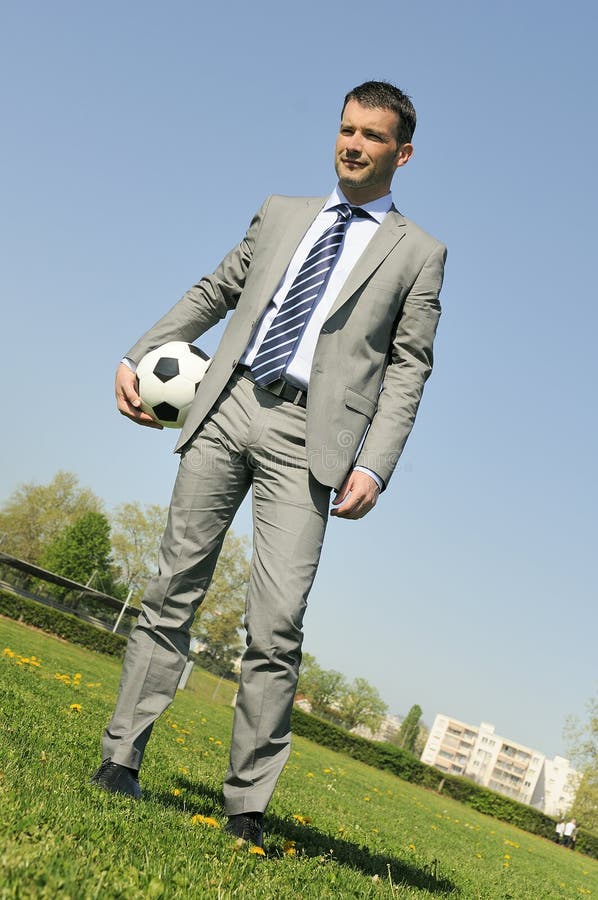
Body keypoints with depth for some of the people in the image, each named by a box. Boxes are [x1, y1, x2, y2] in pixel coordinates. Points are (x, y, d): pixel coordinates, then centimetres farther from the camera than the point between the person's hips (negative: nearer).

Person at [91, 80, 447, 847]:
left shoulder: (418, 253, 11)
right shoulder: (281, 212, 21)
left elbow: (408, 368, 4)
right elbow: (214, 292, 23)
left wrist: (374, 465, -8)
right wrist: (138, 354, 13)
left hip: (307, 436, -3)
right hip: (226, 408, 4)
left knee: (277, 624, -10)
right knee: (173, 590, 2)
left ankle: (246, 805, 1)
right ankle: (120, 760, 11)